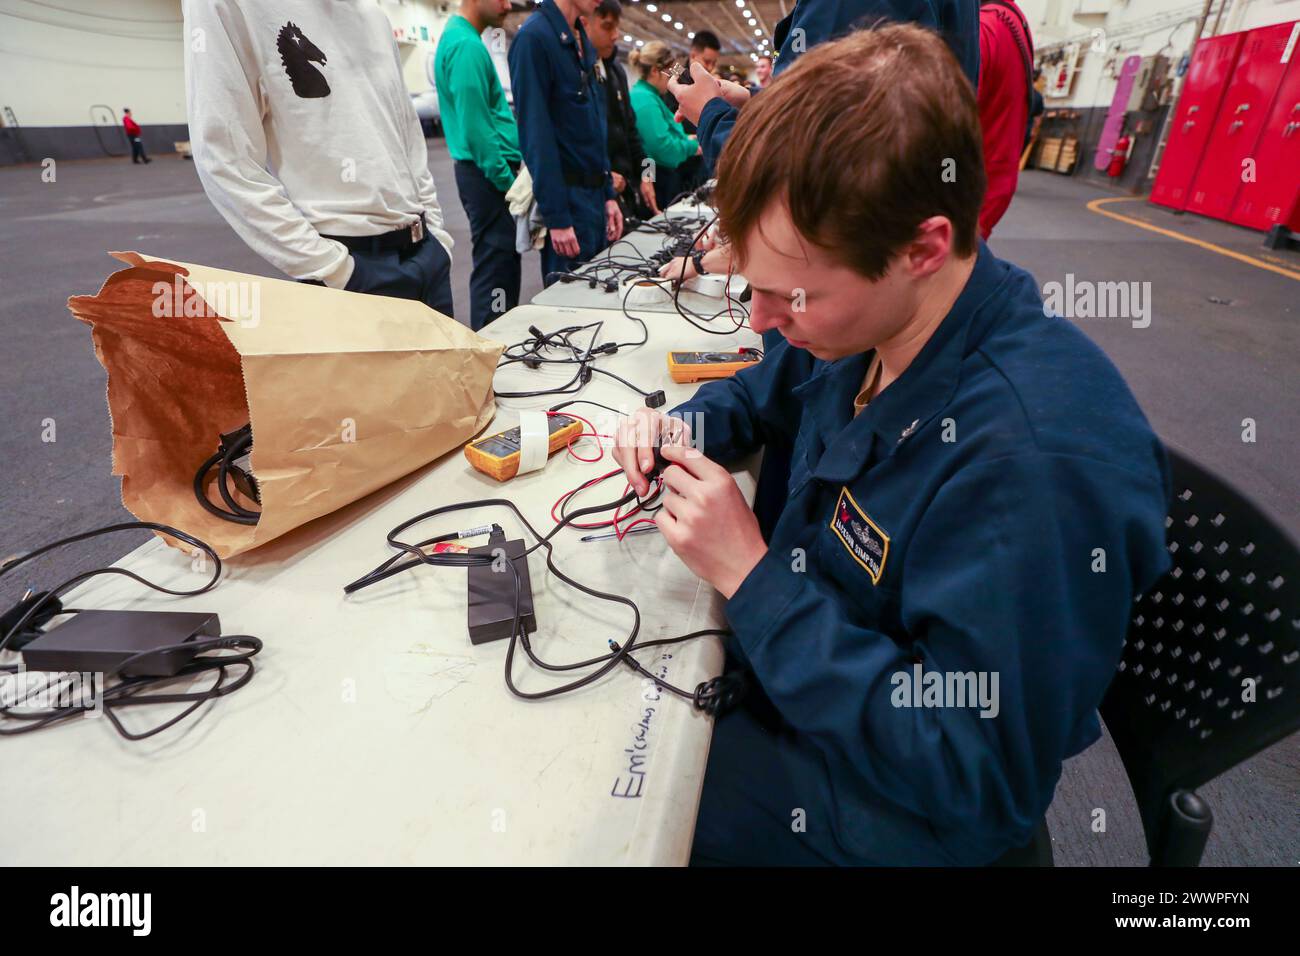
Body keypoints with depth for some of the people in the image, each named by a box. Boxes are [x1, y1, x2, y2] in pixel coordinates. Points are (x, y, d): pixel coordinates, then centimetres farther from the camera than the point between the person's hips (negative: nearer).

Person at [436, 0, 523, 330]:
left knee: (498, 266, 14)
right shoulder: (466, 45, -14)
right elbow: (475, 125, -20)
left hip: (484, 172, 10)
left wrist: (508, 173, 17)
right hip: (488, 174, -10)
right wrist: (507, 180, -15)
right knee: (496, 270, -6)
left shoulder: (459, 37, 17)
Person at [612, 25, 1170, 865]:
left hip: (888, 796, -6)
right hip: (786, 657, 7)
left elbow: (974, 787, -30)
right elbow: (773, 383, 10)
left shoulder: (1035, 464, -37)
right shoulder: (876, 314, -12)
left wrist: (752, 575, -31)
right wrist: (686, 427, -11)